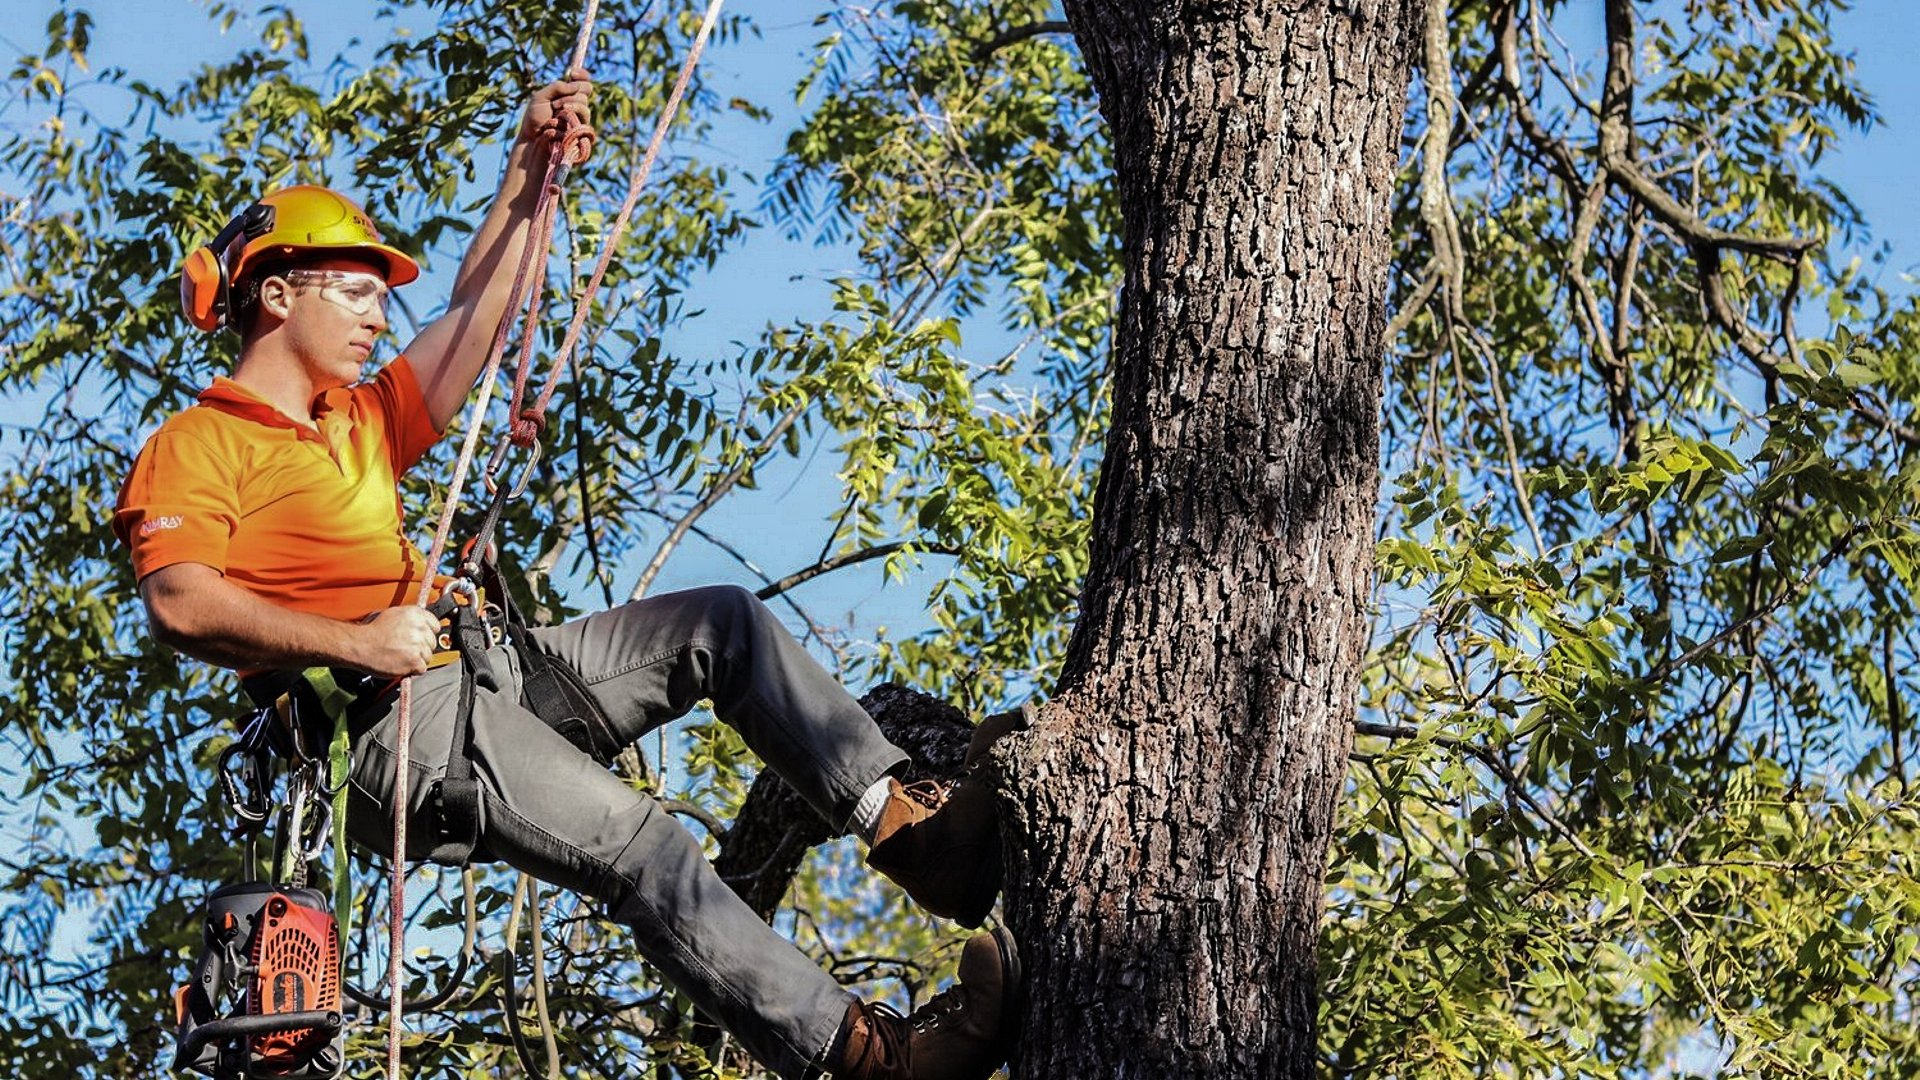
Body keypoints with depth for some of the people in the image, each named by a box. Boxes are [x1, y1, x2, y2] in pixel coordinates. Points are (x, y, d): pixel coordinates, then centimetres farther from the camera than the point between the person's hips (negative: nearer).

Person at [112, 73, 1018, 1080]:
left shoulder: (364, 422, 25)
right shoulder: (192, 448, 0)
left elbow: (476, 313, 24)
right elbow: (179, 603, -18)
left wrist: (529, 166, 14)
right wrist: (354, 642, -22)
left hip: (481, 674, 10)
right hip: (381, 725, -10)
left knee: (722, 623, 1)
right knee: (640, 846, -27)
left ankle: (901, 821, -11)